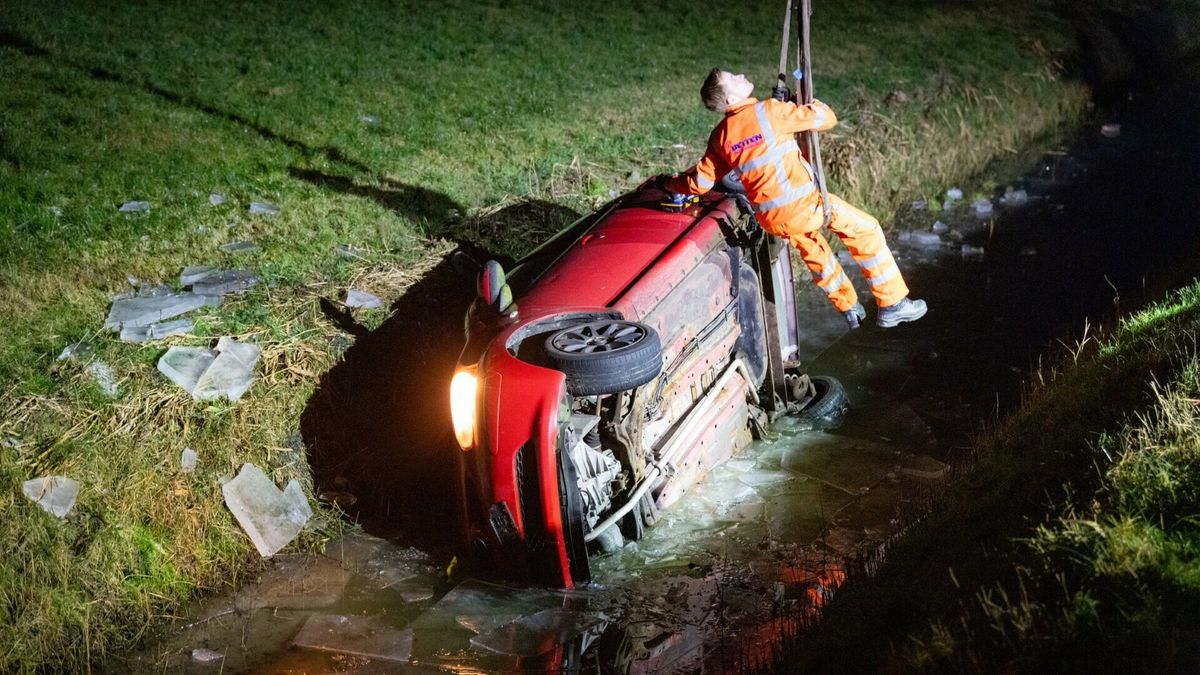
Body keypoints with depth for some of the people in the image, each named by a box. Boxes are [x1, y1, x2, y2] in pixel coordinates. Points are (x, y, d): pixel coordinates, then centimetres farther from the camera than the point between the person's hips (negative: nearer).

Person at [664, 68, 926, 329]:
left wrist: (670, 182, 28)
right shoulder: (768, 111, -13)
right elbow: (826, 118, -9)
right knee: (866, 230, 10)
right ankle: (892, 305, 14)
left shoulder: (720, 136, 4)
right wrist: (810, 103, 13)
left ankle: (850, 310, 43)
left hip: (769, 218, 7)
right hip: (804, 204, -6)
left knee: (813, 249, 33)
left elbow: (699, 182, 8)